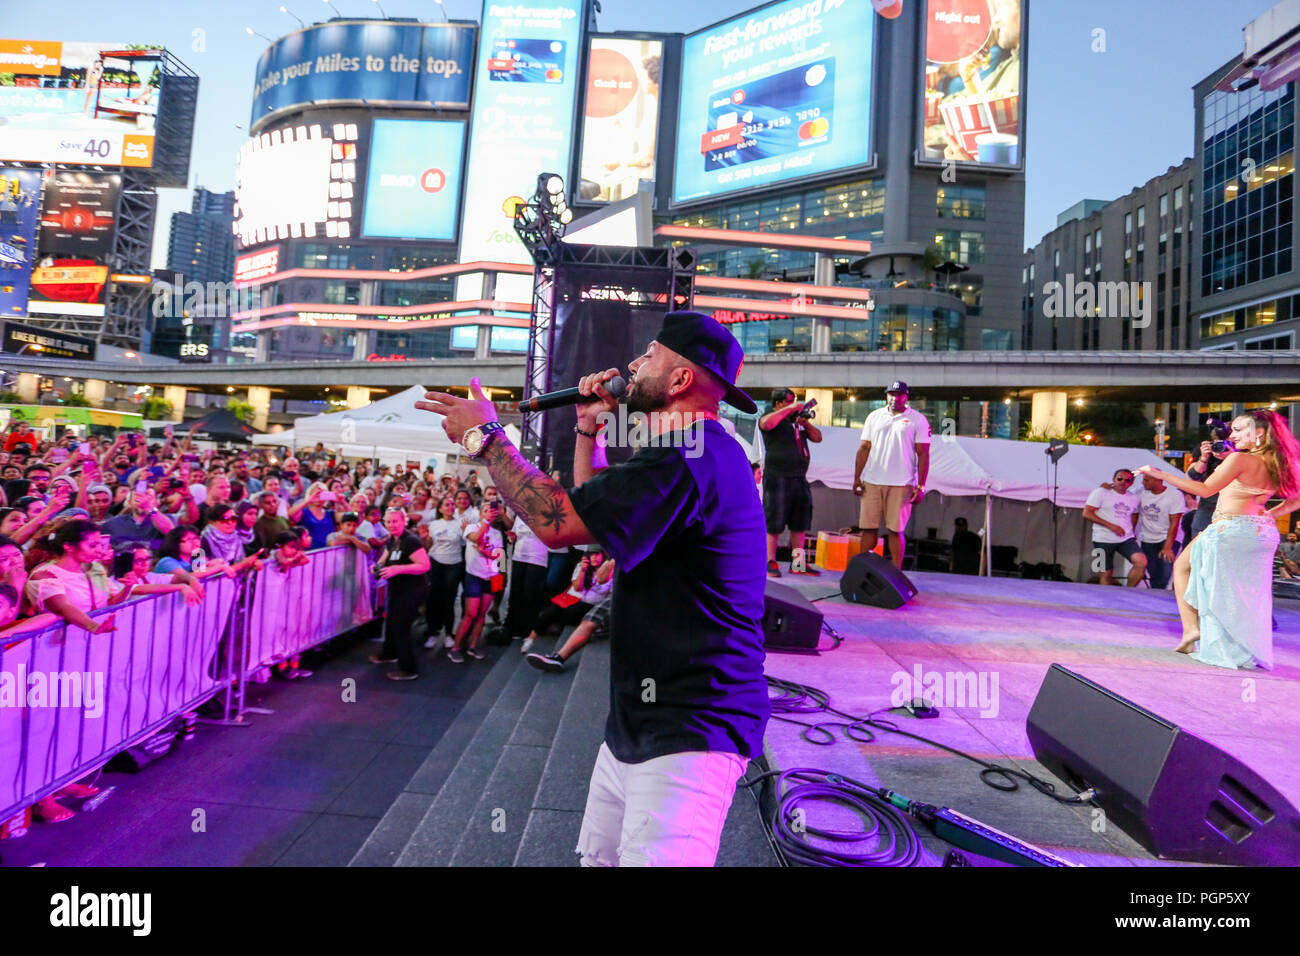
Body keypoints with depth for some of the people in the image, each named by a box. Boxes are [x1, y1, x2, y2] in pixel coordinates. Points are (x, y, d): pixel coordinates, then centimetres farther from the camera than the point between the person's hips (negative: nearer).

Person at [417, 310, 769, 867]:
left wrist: (486, 438, -12)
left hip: (689, 730, -11)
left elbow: (558, 522, -24)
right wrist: (588, 427, 14)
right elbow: (591, 503, 24)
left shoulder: (688, 460, -22)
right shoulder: (695, 453, 15)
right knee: (598, 857, 20)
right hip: (639, 718, 11)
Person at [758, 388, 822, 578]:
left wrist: (806, 423, 2)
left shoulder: (798, 422, 20)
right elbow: (766, 423, -24)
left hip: (800, 479, 7)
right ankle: (771, 562, 4)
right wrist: (790, 409, -17)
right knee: (774, 523, -3)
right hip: (777, 478, -7)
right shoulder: (773, 418, 0)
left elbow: (817, 437, 19)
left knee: (800, 523, 9)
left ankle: (798, 563, 17)